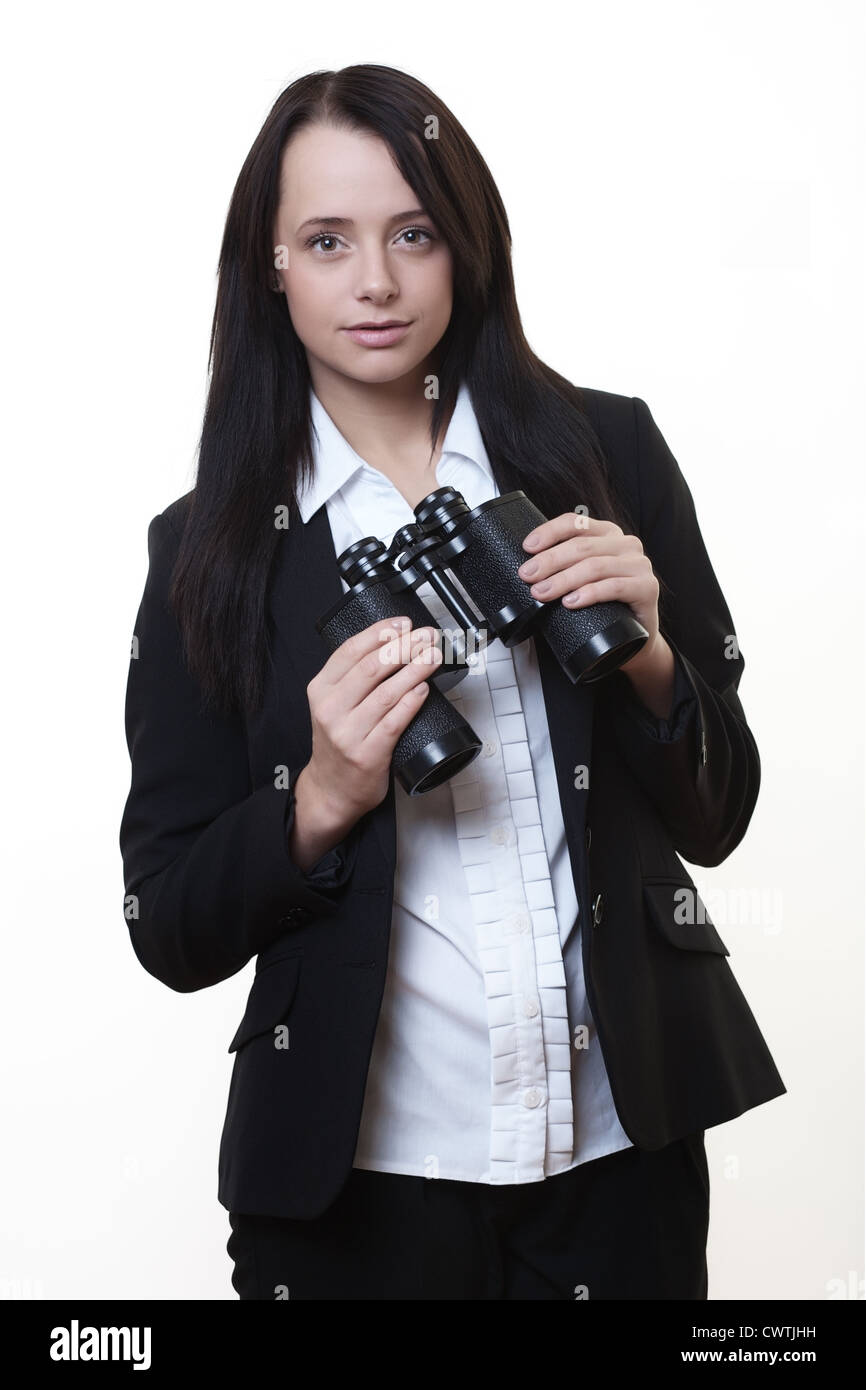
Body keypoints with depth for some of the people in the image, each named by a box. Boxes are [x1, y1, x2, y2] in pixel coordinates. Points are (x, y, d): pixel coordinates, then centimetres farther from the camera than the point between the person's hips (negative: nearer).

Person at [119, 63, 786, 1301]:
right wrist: (322, 801, -20)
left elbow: (715, 818, 2)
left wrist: (644, 655, -16)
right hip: (359, 1167, 0)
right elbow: (170, 932, -3)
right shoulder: (209, 545, -3)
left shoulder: (607, 449, -2)